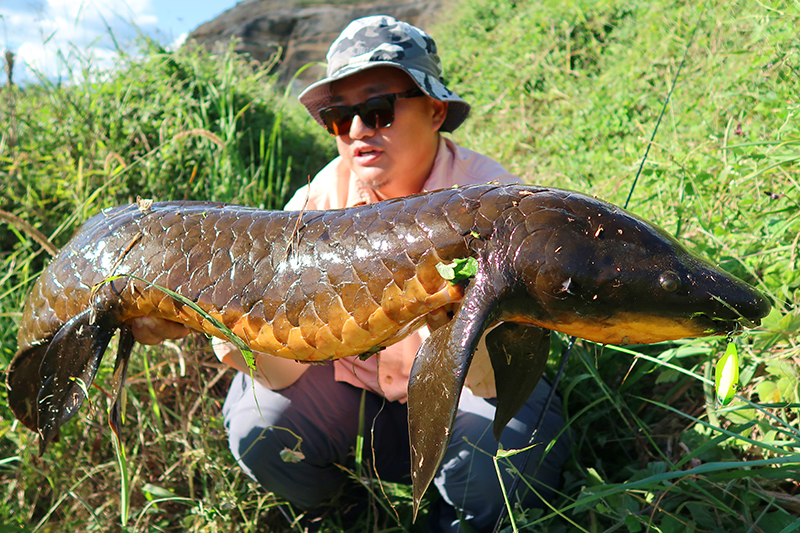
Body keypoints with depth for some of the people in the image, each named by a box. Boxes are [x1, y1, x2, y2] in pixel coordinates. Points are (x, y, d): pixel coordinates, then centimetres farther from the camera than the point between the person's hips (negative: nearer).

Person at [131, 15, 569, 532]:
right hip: (354, 384, 2)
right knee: (260, 431, -20)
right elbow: (284, 369, -17)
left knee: (510, 454, -30)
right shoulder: (319, 201, -14)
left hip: (457, 389, -1)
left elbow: (495, 377, -26)